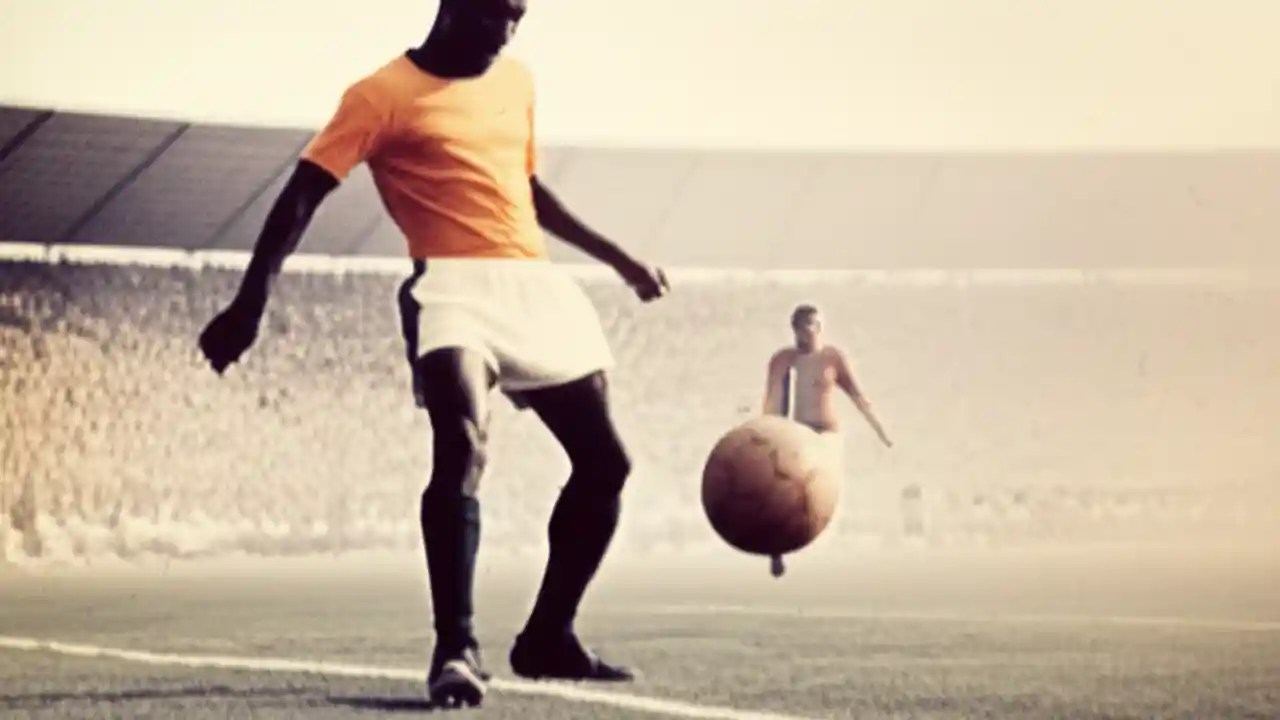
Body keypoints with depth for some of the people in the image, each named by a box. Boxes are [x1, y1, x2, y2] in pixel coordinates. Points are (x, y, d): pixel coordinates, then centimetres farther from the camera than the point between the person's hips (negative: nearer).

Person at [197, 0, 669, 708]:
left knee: (605, 464, 7)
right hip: (453, 285, -7)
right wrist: (250, 302, -21)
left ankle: (547, 638, 20)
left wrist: (618, 258, 36)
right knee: (461, 452, -29)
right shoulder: (384, 94, -3)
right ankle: (455, 649, -27)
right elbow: (302, 196, -10)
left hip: (538, 288, 7)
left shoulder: (516, 80, 18)